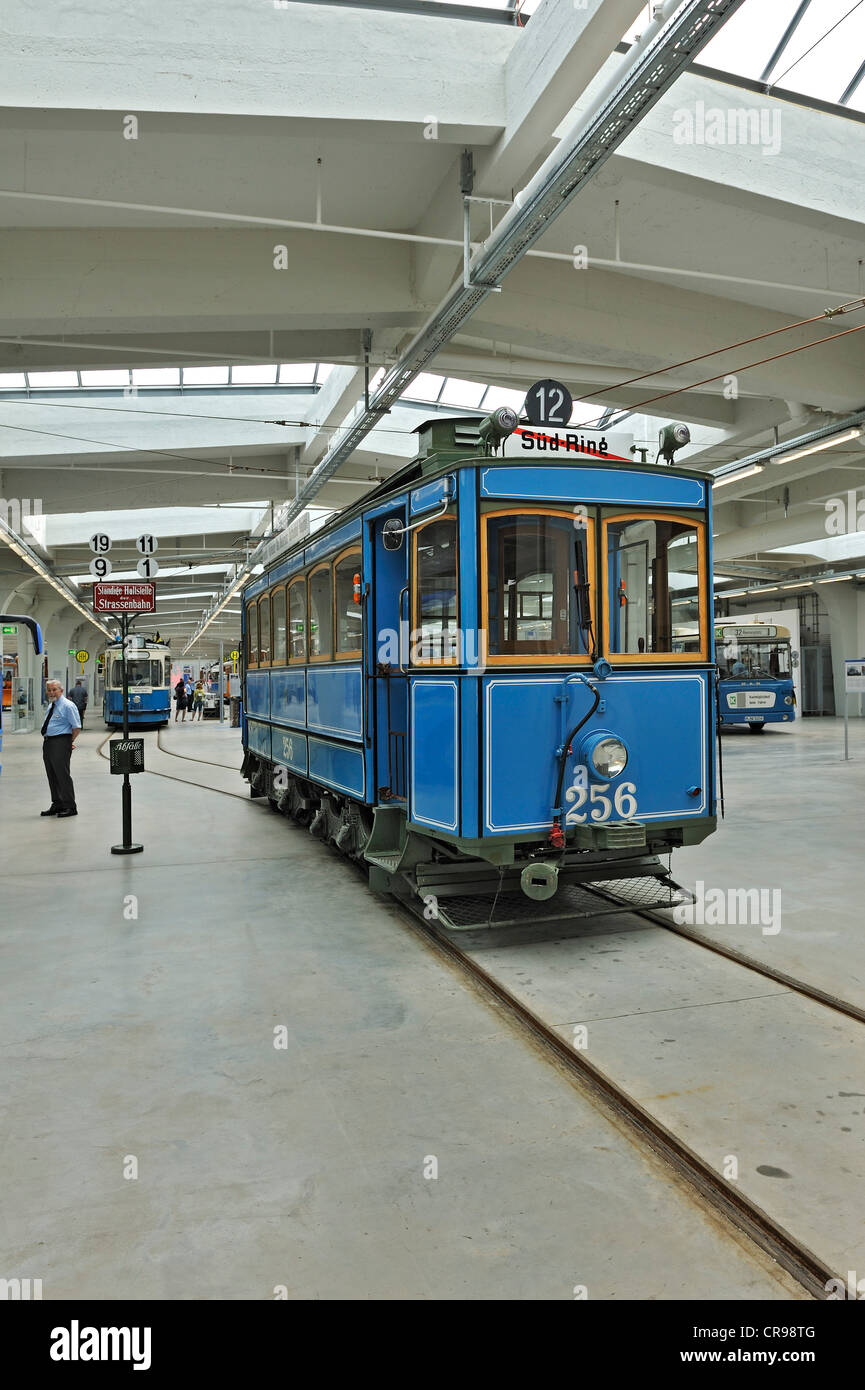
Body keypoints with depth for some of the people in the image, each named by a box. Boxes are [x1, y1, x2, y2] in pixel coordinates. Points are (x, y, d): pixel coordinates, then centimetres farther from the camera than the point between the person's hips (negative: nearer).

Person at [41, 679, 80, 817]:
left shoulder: (68, 706, -10)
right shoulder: (51, 706, 17)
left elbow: (77, 727, -11)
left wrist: (69, 742, -8)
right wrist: (46, 739, 15)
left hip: (60, 743, -9)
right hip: (47, 743, 9)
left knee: (63, 775, -7)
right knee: (52, 776, 13)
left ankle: (70, 807, -1)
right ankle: (57, 805, 23)